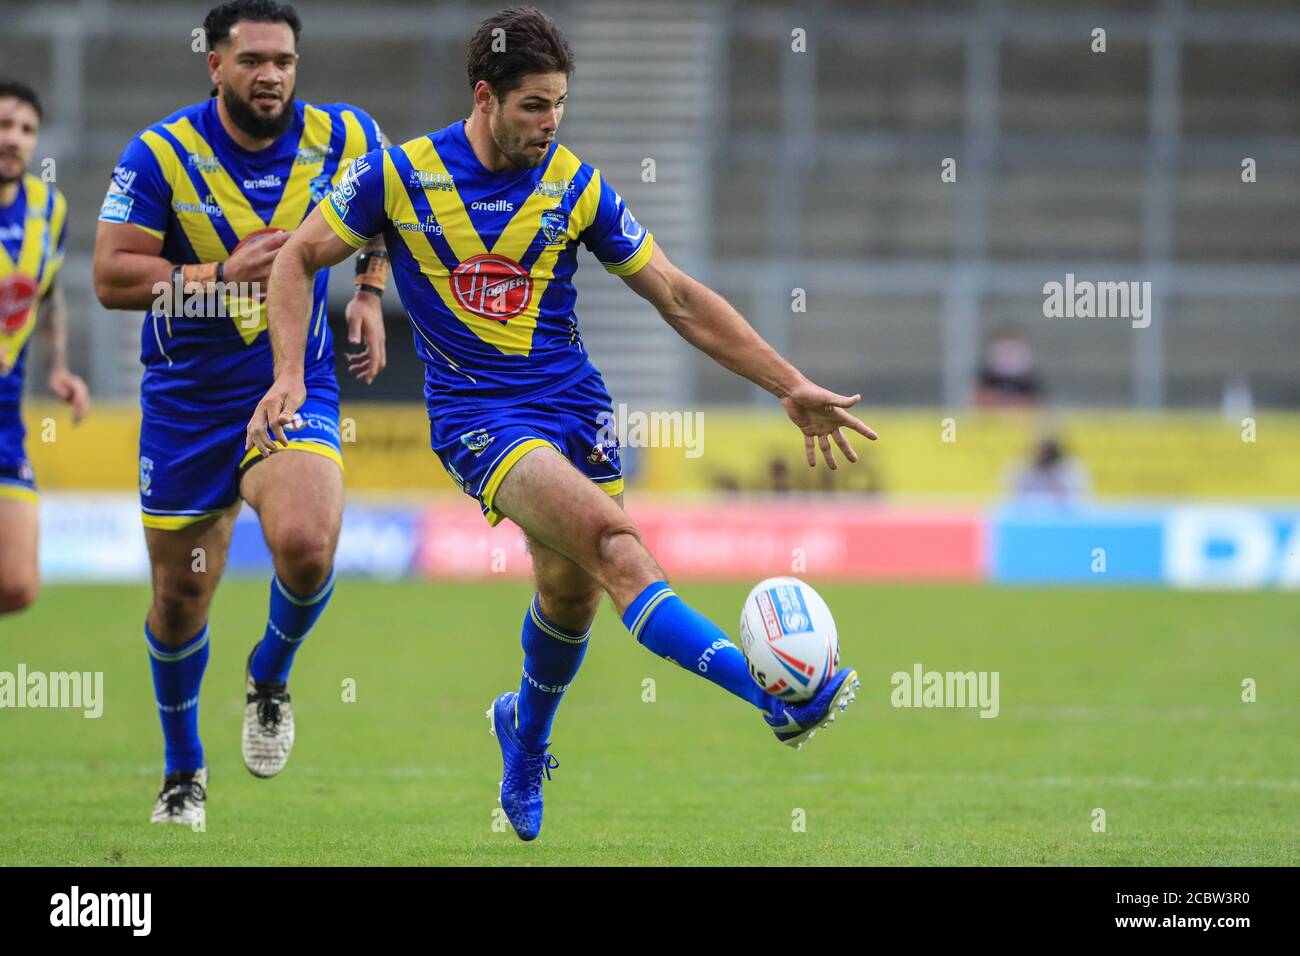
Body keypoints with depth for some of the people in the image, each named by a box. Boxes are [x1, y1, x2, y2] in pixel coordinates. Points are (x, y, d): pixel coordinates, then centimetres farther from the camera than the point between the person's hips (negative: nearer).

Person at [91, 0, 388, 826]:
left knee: (306, 544, -27)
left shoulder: (343, 139, -5)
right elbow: (111, 276, -15)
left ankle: (271, 678, 7)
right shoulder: (160, 155, -12)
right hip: (187, 400, 0)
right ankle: (183, 769, 32)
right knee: (181, 592, 7)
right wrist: (220, 274, -25)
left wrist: (370, 292, 4)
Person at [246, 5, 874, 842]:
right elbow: (298, 260, 5)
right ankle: (774, 694, -37)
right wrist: (290, 377, -8)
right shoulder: (400, 174, -6)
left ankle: (528, 730, 41)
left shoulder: (576, 187, -1)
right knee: (614, 541, -24)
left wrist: (791, 386, 0)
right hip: (478, 419, -4)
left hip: (574, 403, 4)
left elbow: (680, 299, 4)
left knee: (573, 590, 6)